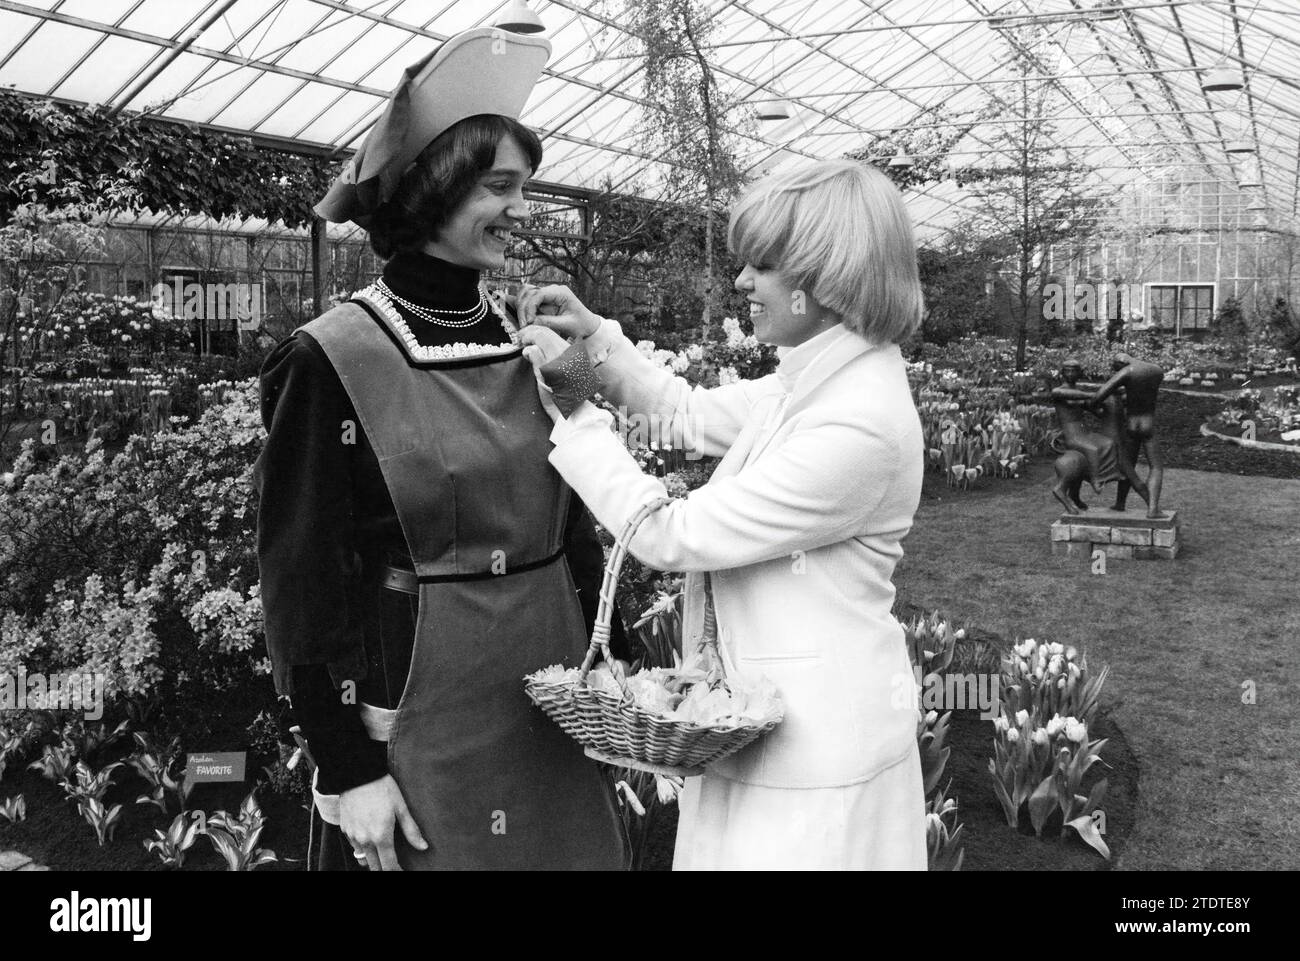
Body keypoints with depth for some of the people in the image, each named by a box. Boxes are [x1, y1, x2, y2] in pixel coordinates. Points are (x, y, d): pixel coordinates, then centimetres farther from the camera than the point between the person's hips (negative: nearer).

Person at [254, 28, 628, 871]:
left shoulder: (532, 342, 4)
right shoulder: (334, 362, -12)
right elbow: (305, 582, -11)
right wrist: (348, 768, -12)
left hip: (555, 701, 6)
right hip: (416, 710, -5)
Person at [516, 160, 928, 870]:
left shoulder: (859, 427, -27)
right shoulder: (818, 376, 1)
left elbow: (671, 535, -23)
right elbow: (696, 414, 16)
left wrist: (571, 406, -16)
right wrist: (593, 337, 4)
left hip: (817, 742, -9)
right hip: (762, 709, 9)